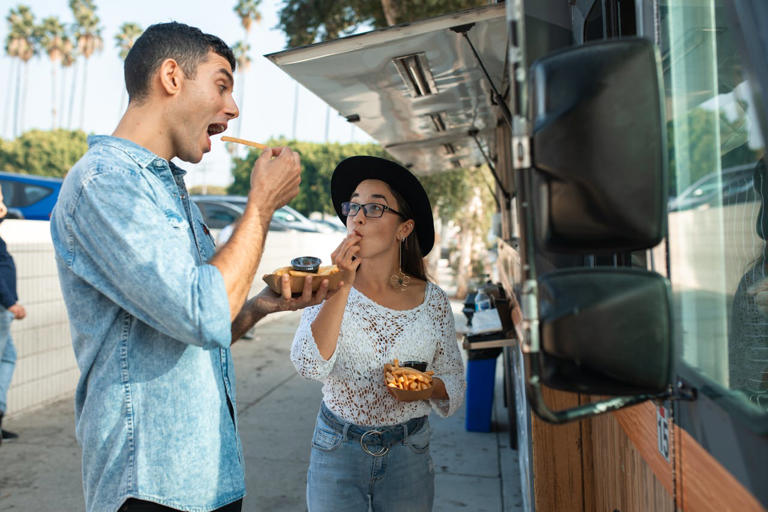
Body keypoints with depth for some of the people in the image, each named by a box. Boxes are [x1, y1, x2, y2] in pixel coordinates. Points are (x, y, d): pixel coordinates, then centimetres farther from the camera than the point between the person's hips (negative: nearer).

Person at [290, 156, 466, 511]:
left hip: (408, 455, 1)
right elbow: (309, 365, -21)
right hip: (337, 450, -1)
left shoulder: (433, 301, -6)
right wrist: (343, 286, -25)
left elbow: (454, 382, 3)